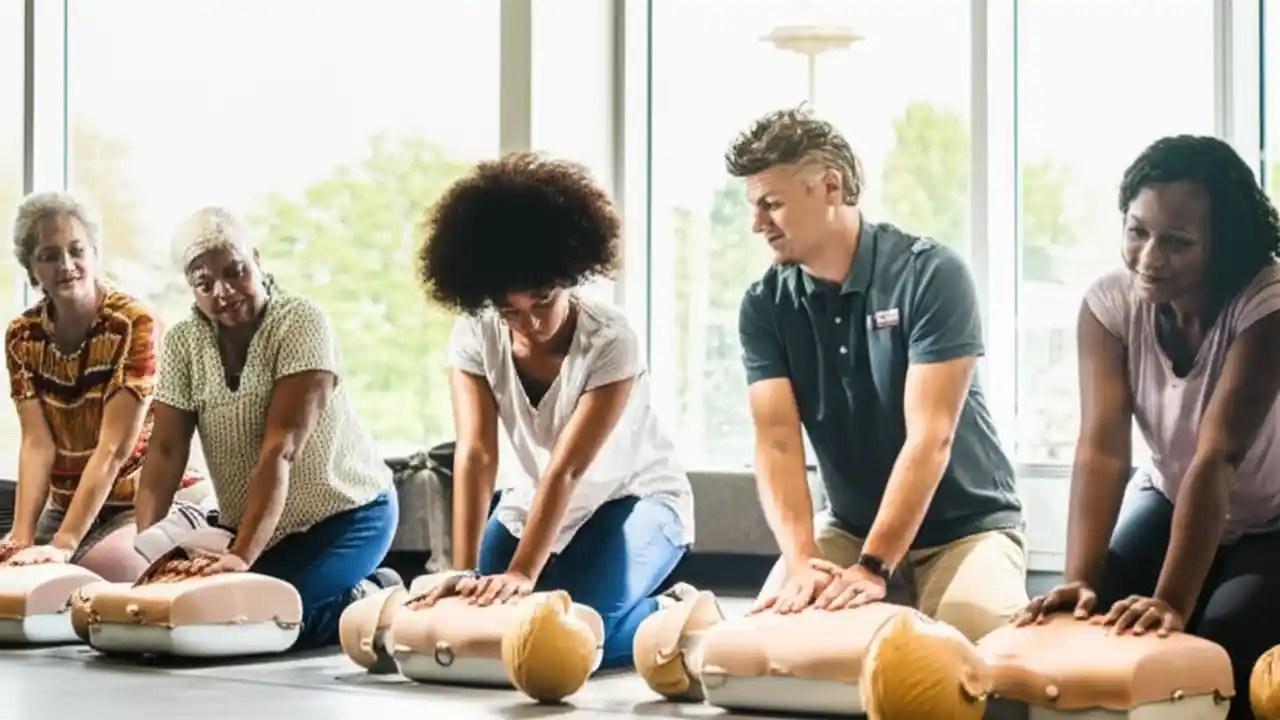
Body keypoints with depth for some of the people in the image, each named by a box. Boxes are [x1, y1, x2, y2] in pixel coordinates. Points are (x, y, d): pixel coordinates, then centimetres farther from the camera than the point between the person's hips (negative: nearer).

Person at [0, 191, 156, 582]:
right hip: (64, 507, 5)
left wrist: (63, 545, -27)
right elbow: (37, 444, -6)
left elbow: (113, 450, -20)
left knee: (106, 565, -32)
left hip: (137, 504, -5)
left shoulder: (135, 325, -16)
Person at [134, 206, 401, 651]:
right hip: (249, 526, 7)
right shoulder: (183, 341, -5)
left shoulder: (301, 322, -20)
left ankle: (368, 601, 4)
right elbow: (166, 451, -8)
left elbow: (280, 450, -28)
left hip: (345, 514, -7)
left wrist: (241, 557, -37)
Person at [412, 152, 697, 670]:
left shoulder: (609, 340, -27)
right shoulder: (473, 337, -15)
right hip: (534, 505, 5)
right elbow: (475, 455, -22)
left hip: (635, 498, -5)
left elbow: (567, 469, -30)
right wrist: (464, 572, -31)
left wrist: (523, 573, -38)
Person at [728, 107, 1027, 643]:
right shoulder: (764, 306, -4)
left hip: (965, 527, -3)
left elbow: (929, 438, -22)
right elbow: (776, 442, -13)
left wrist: (872, 568, -29)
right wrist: (800, 560, -29)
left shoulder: (930, 274, -17)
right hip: (849, 526, 4)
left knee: (980, 637, -28)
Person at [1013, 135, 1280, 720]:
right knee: (1086, 627, -18)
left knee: (1224, 652, -28)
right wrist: (1079, 579, -39)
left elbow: (1216, 457, -37)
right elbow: (1102, 447, -26)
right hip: (1170, 501, 4)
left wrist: (1172, 602, -45)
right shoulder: (1110, 302, -17)